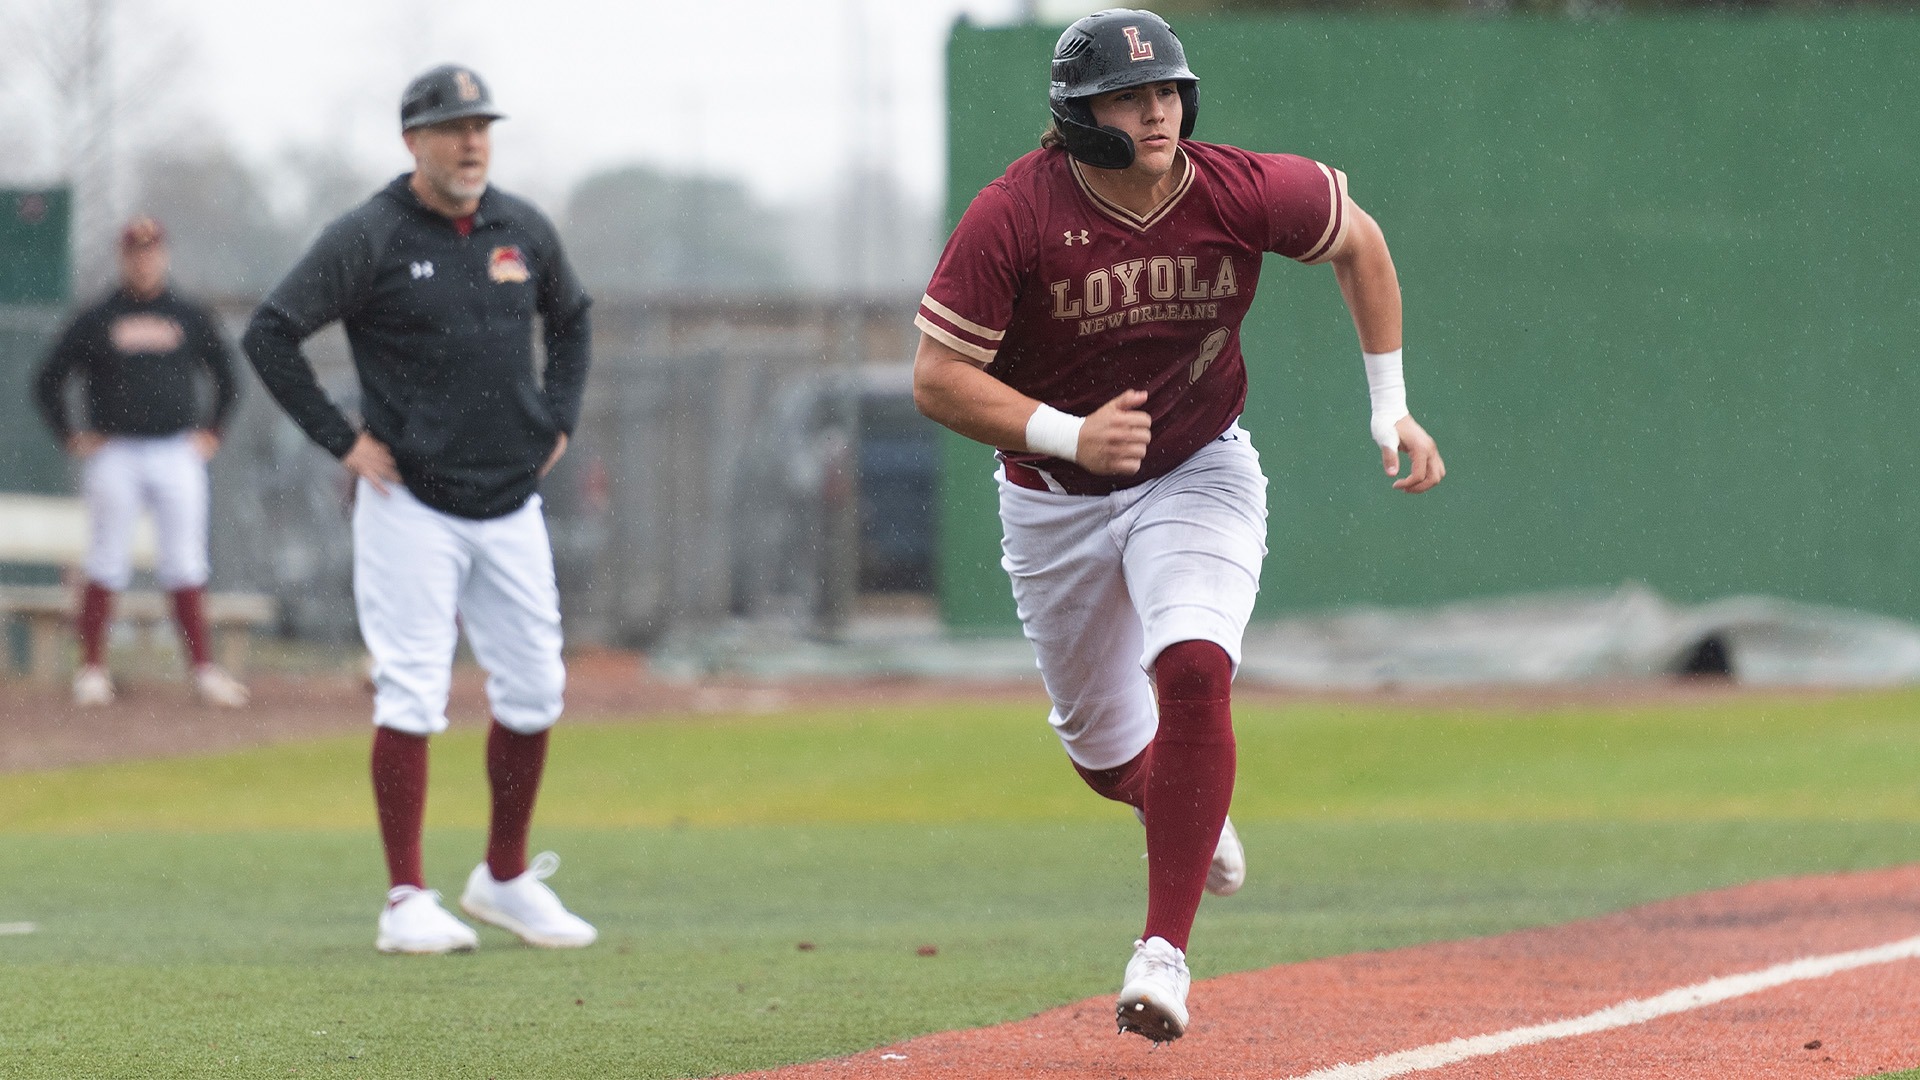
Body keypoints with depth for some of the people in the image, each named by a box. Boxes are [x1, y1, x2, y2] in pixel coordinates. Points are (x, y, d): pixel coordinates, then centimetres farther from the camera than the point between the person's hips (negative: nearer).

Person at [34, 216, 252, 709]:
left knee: (185, 566, 0)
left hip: (178, 454, 2)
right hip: (114, 455, -2)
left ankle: (202, 667, 1)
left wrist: (211, 432, 11)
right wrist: (71, 438, 1)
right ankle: (92, 668, 2)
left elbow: (227, 380, 20)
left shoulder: (191, 317, 9)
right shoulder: (95, 321, 3)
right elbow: (48, 383, 8)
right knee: (106, 564, -2)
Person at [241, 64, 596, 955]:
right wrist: (342, 440, -12)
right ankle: (406, 903, -5)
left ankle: (506, 879, 23)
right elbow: (269, 334, -10)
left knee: (534, 691, 7)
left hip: (512, 505, 5)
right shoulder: (368, 238, -9)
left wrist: (559, 417, 14)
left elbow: (570, 316, 27)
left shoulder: (523, 231, 8)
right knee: (412, 696, -9)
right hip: (410, 505, -5)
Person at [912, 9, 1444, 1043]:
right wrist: (1067, 436, -36)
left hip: (1199, 477, -1)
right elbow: (937, 376, -22)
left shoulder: (1241, 192, -17)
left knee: (1194, 671, -27)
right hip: (1054, 501, 1)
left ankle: (1163, 952, -25)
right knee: (1105, 749, 13)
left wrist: (1392, 408, 1)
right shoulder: (1012, 217, -23)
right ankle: (1188, 815, 52)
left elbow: (1358, 238, 3)